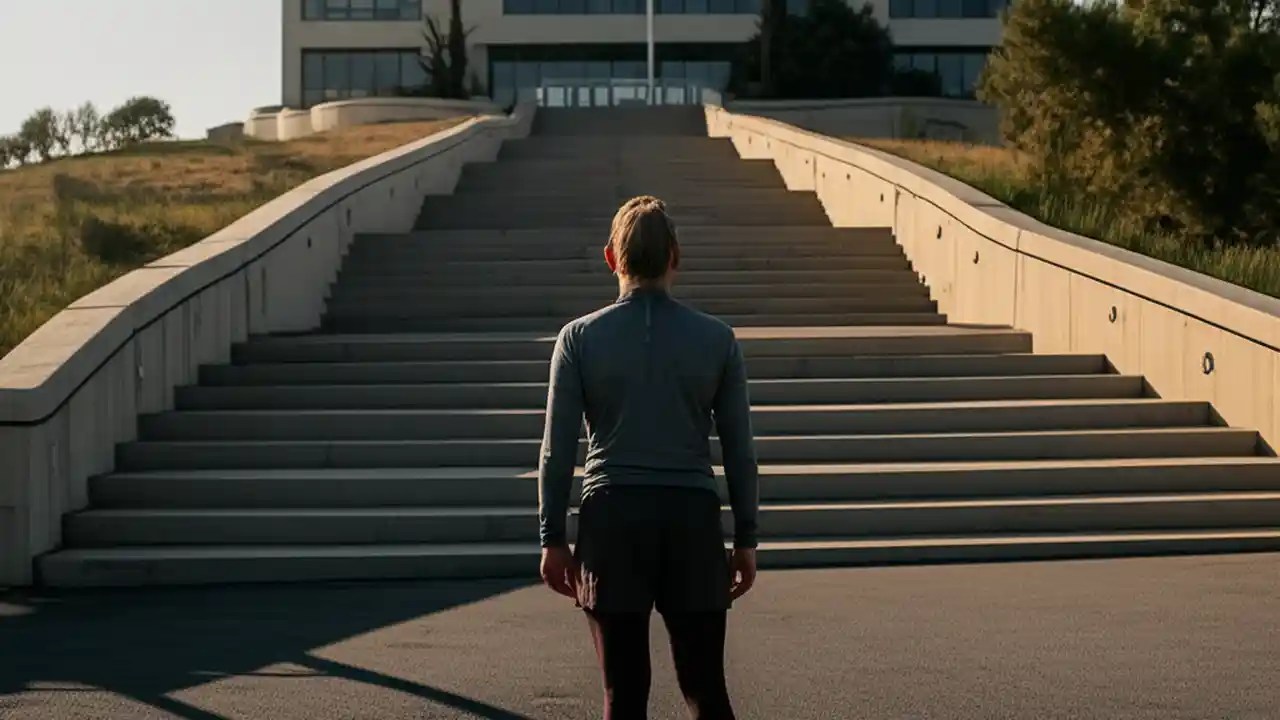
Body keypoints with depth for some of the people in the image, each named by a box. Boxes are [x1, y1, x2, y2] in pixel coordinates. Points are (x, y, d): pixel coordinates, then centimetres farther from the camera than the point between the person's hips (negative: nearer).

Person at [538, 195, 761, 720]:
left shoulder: (580, 338, -1)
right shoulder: (717, 339, 2)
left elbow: (557, 449, -1)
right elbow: (739, 449, 4)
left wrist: (553, 538, 6)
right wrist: (746, 538, 11)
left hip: (612, 519, -1)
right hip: (693, 518, 1)